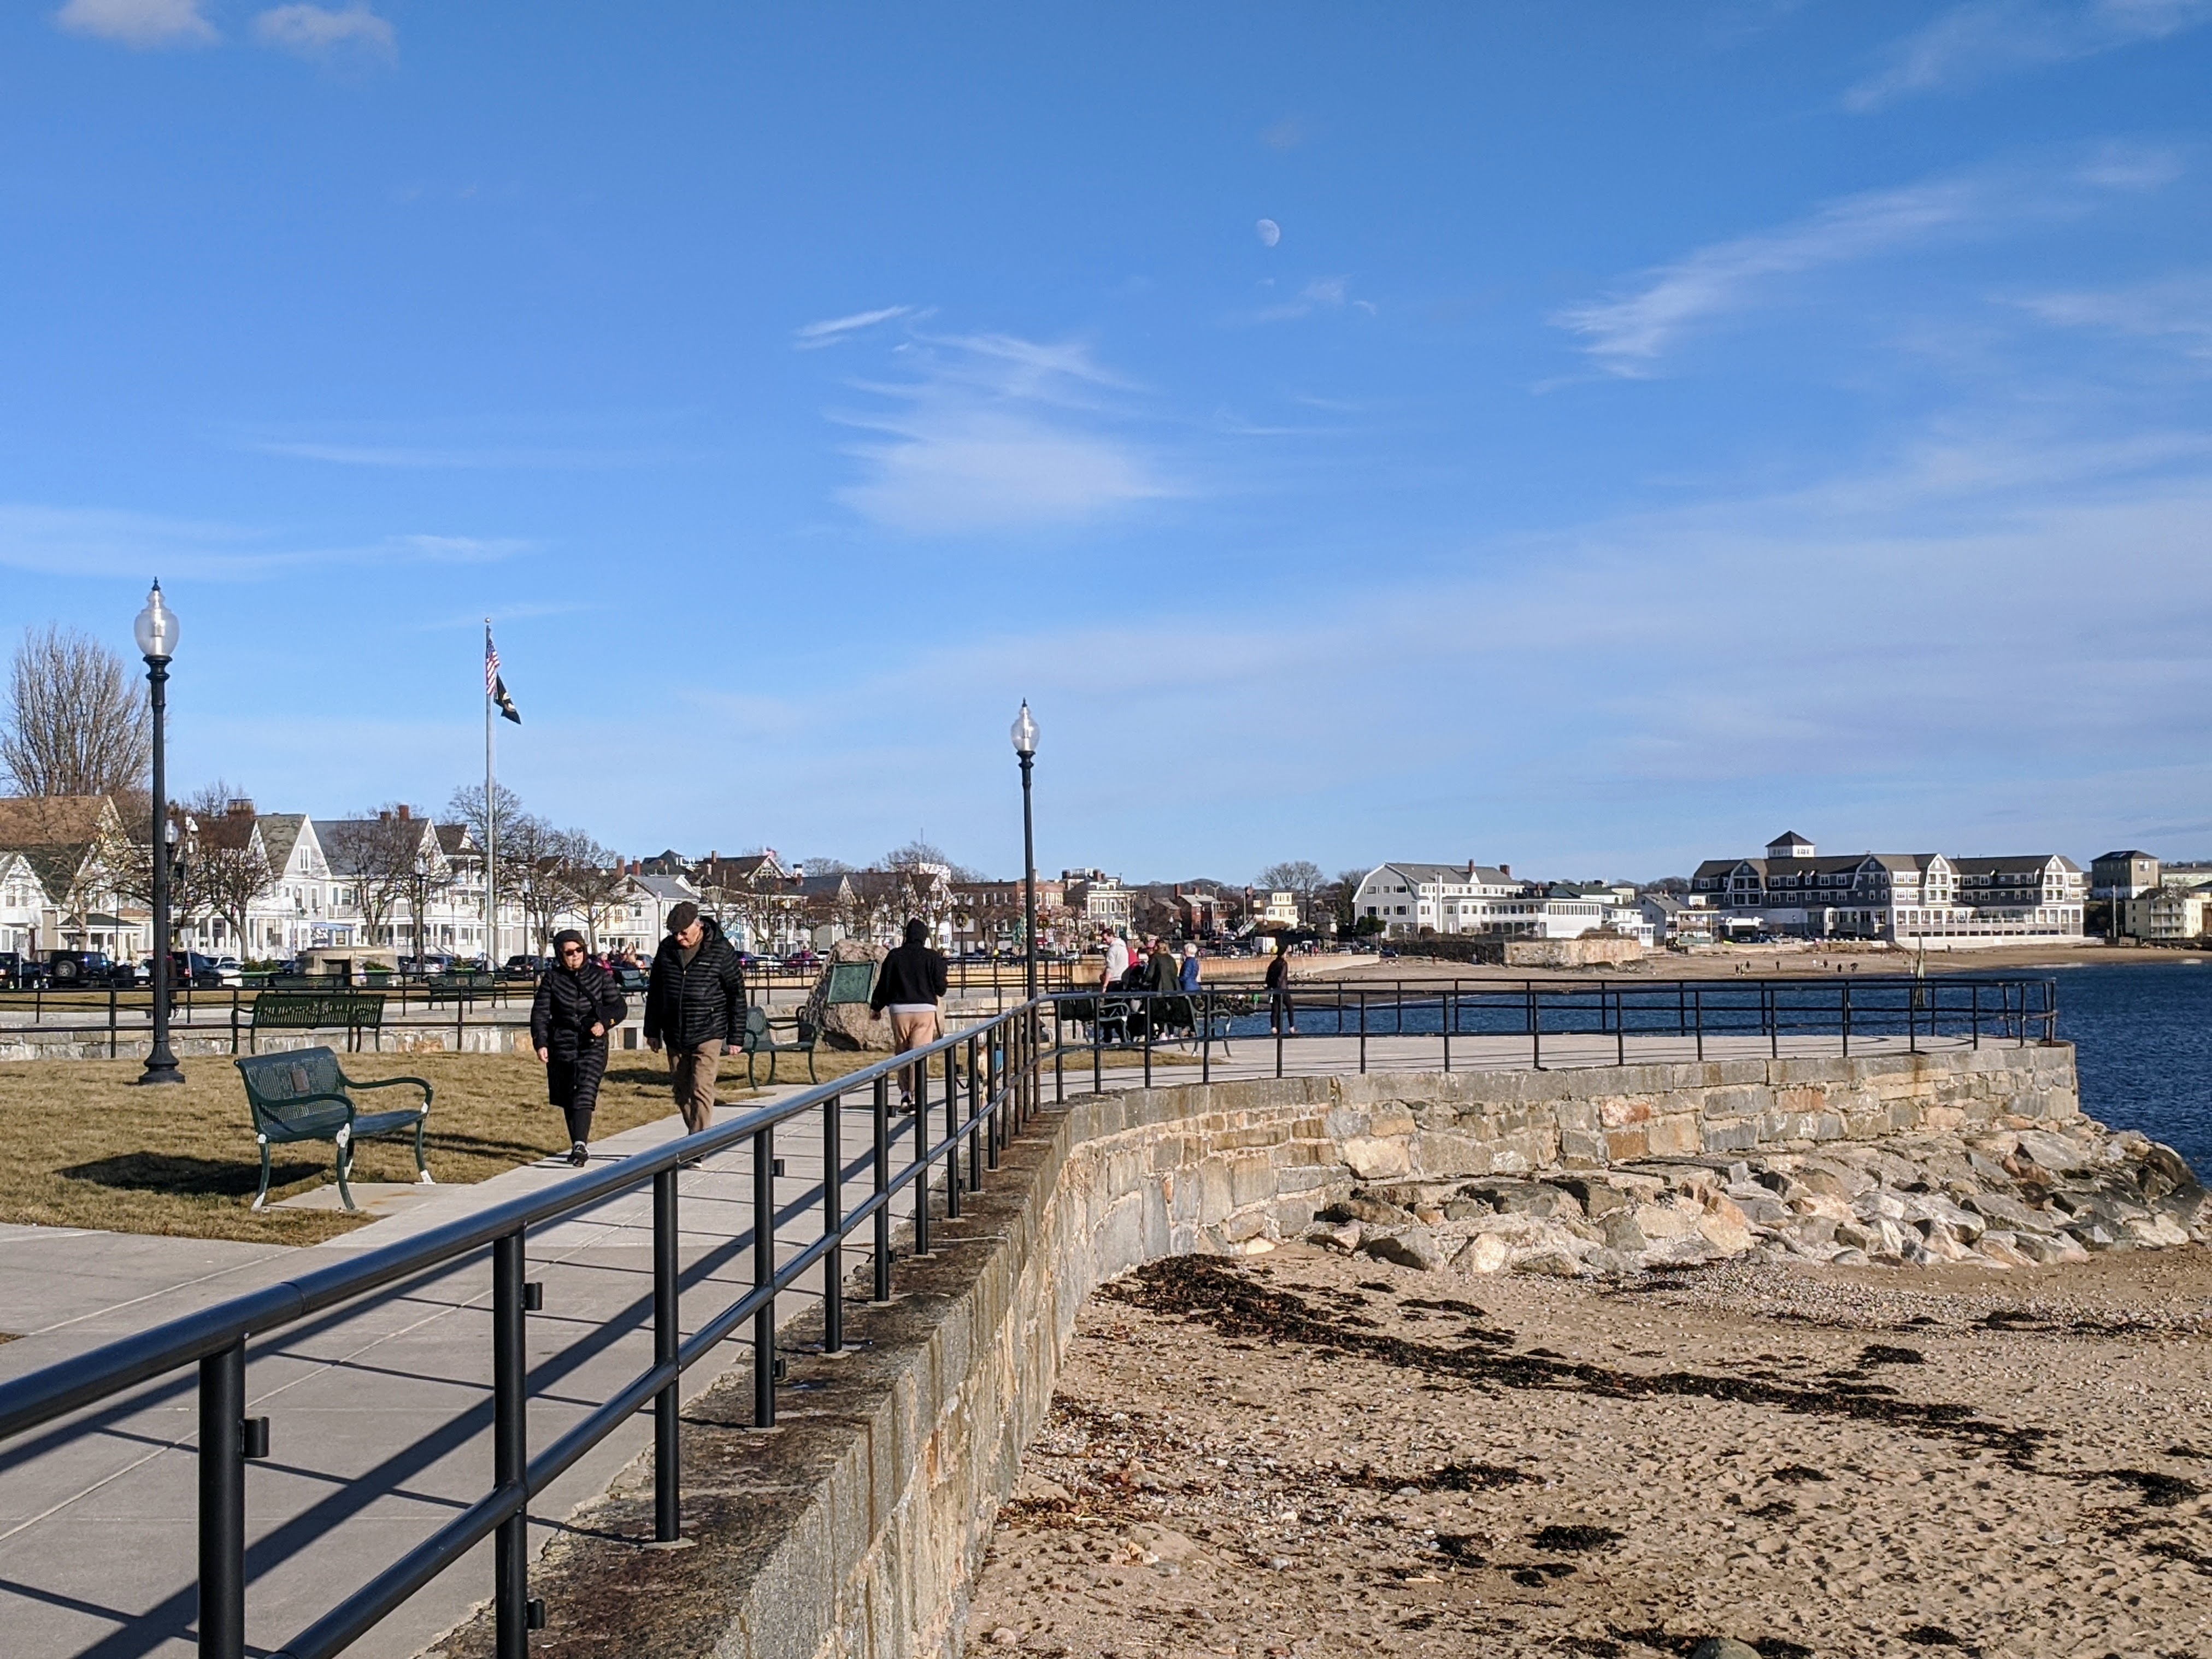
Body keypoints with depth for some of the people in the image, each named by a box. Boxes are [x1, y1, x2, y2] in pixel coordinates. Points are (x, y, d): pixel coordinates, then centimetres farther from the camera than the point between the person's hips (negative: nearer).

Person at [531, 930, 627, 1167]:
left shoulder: (599, 975, 2)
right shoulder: (552, 978, 3)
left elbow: (619, 1007, 5)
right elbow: (540, 1012, 1)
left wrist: (604, 1023, -15)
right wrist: (540, 1043, -11)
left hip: (593, 1045, -2)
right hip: (562, 1046, 2)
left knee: (584, 1095, -17)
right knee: (568, 1100, 10)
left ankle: (580, 1145, -25)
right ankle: (579, 1147, 23)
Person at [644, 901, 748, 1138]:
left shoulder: (720, 950, -7)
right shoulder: (667, 949, 5)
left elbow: (737, 993, -3)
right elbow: (655, 991, 14)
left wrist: (736, 1036, -3)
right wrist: (652, 1030, 14)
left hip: (708, 1035, -5)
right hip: (674, 1036, 5)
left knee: (701, 1090, -11)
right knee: (681, 1090, 12)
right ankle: (694, 1135, 26)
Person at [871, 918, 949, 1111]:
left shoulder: (894, 956, 4)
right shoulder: (932, 957, -1)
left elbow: (883, 985, 6)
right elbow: (940, 988, 1)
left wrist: (876, 1007, 18)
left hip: (899, 1009, 2)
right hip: (925, 1009, -2)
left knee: (902, 1054, 13)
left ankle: (905, 1095, 8)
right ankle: (916, 1096, -7)